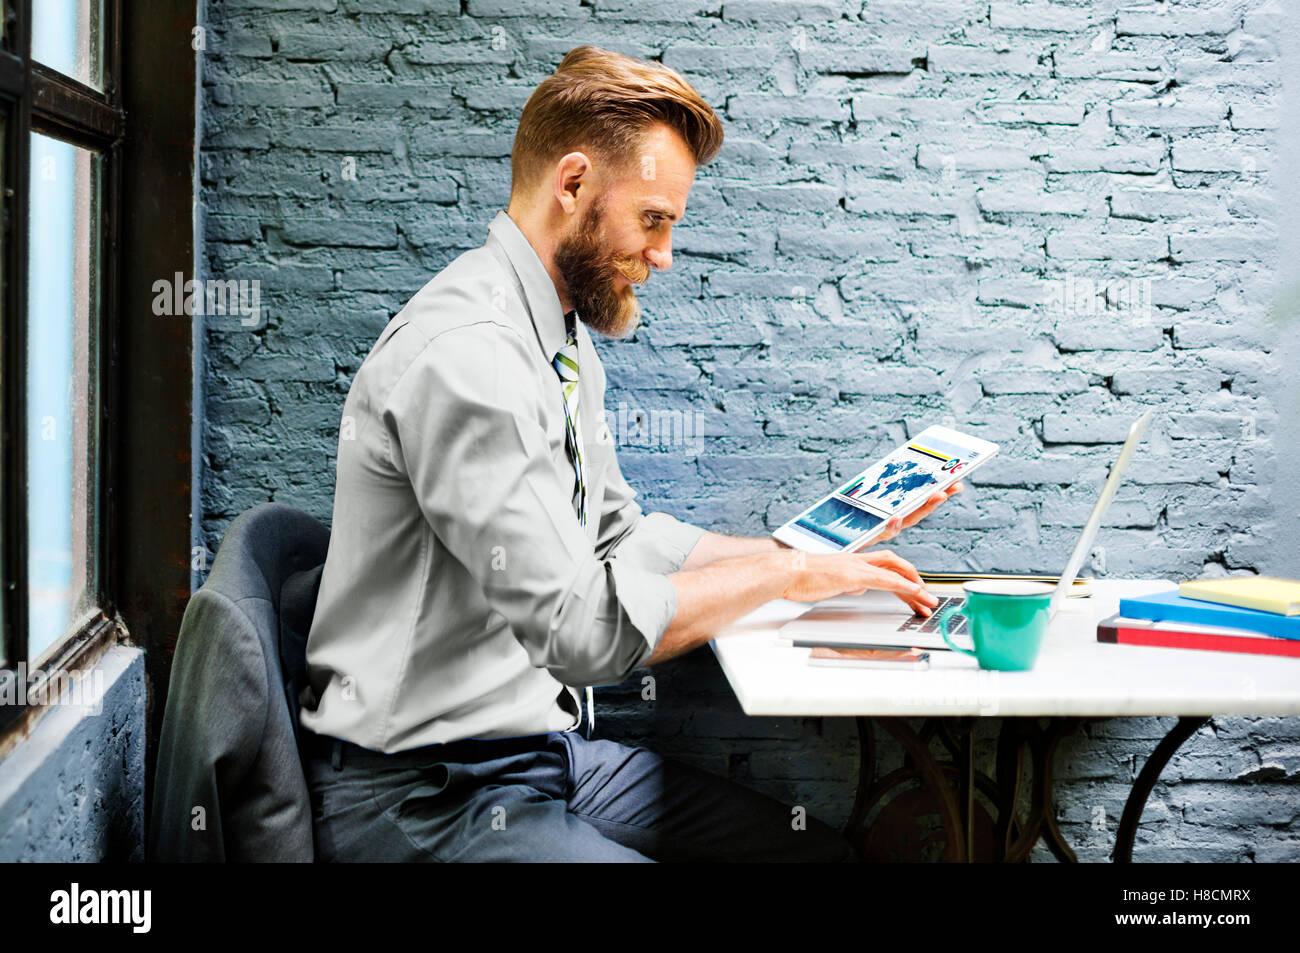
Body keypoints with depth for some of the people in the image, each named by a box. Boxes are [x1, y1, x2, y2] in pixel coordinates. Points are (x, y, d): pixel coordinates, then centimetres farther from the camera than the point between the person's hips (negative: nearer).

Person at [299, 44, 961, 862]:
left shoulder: (565, 343, 10)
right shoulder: (466, 355, -23)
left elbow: (620, 536, 18)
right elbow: (581, 628, -28)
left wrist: (823, 558, 7)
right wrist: (777, 573, -14)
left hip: (543, 750, 10)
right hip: (426, 796, -9)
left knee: (819, 849, 6)